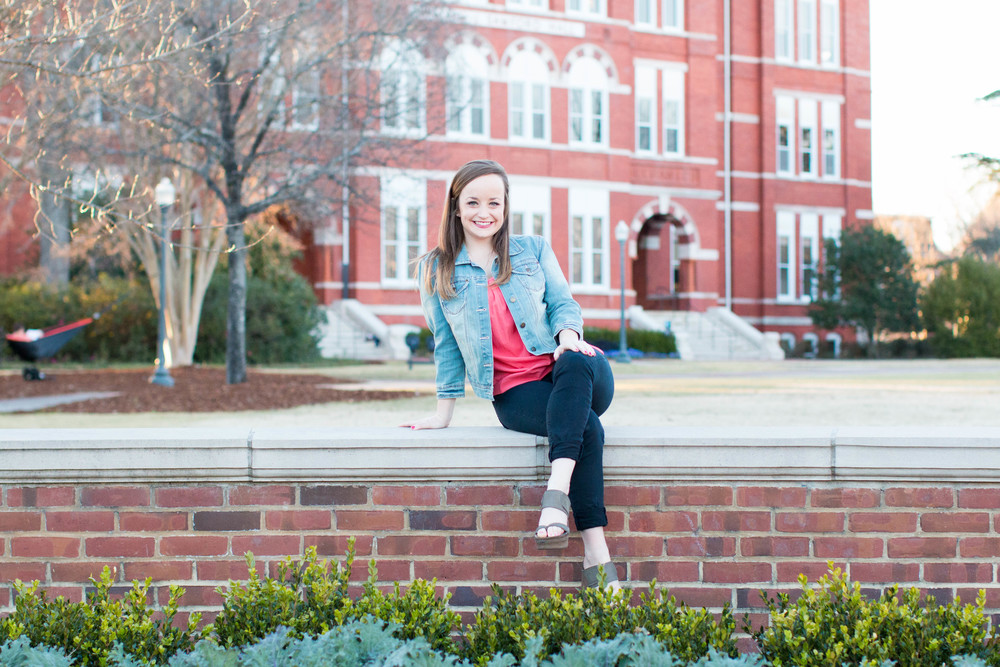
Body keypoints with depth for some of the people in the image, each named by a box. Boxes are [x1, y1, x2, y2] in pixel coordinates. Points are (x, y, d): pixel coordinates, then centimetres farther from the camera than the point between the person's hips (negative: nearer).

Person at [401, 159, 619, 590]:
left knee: (575, 364, -39)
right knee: (587, 429, -34)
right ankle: (596, 554, -39)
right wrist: (444, 413, 10)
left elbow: (563, 303, 12)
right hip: (515, 393, -1)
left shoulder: (533, 250, 15)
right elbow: (445, 344, 13)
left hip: (571, 373, 2)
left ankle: (557, 491, -48)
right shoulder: (435, 271, 11)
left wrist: (568, 334, -11)